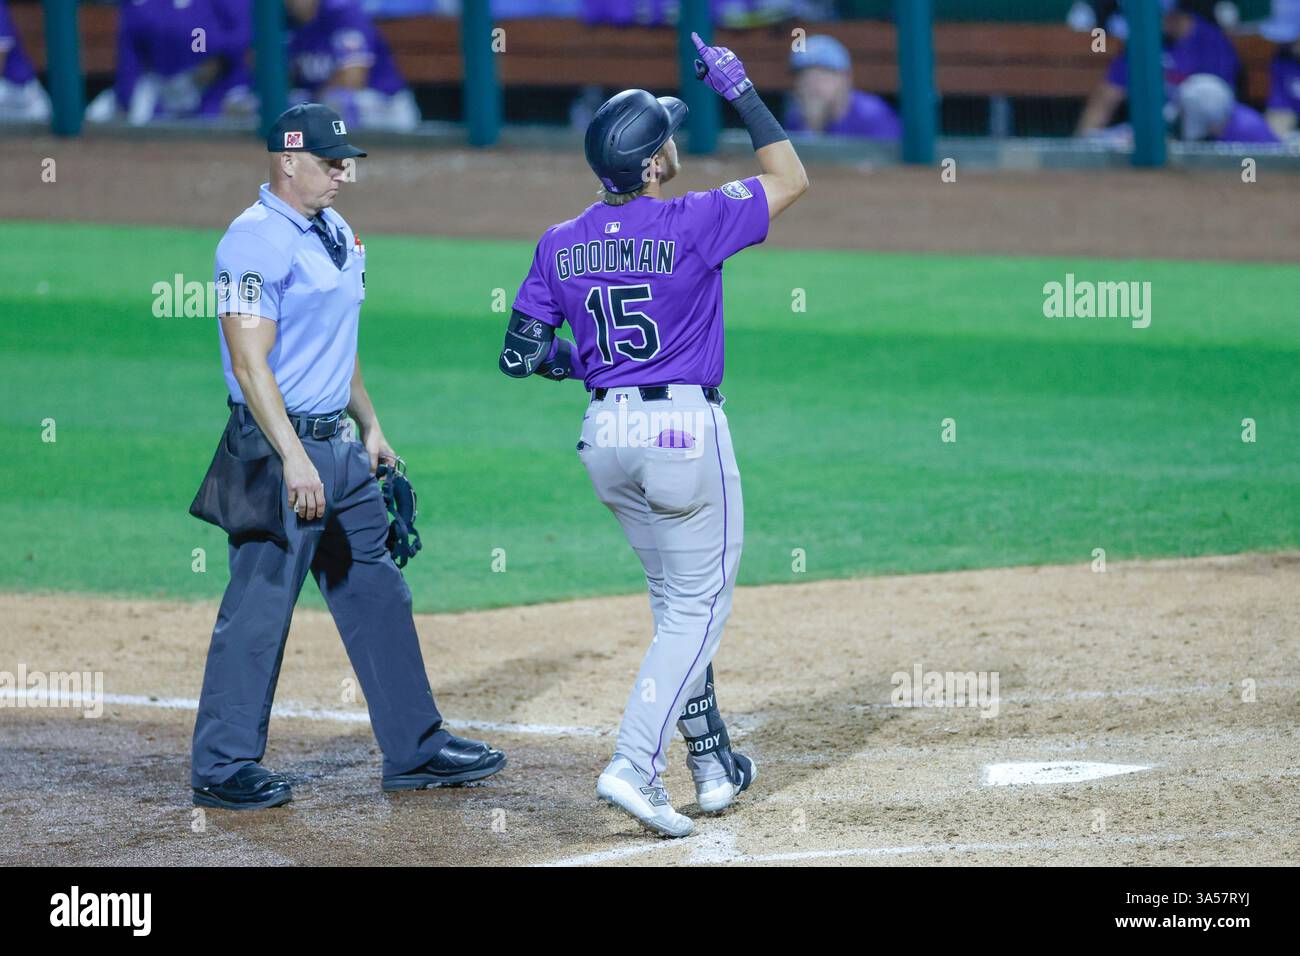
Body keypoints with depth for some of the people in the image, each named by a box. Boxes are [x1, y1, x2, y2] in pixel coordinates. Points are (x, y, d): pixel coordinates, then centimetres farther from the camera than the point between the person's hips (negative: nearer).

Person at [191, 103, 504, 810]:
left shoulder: (335, 233, 13)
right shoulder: (257, 241, -16)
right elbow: (250, 362, -22)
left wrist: (370, 426, 20)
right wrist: (294, 459, -27)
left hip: (339, 448, 10)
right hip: (279, 444, -9)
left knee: (378, 596, 13)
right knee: (259, 607, -6)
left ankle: (415, 750, 21)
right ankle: (222, 769, 2)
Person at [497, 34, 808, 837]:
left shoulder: (561, 246, 1)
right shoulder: (693, 225, -13)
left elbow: (520, 356, 2)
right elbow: (791, 178, -1)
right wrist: (741, 90, 2)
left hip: (607, 437, 6)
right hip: (687, 431, -6)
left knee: (678, 602, 19)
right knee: (698, 607, 0)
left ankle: (711, 764, 24)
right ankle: (634, 766, -13)